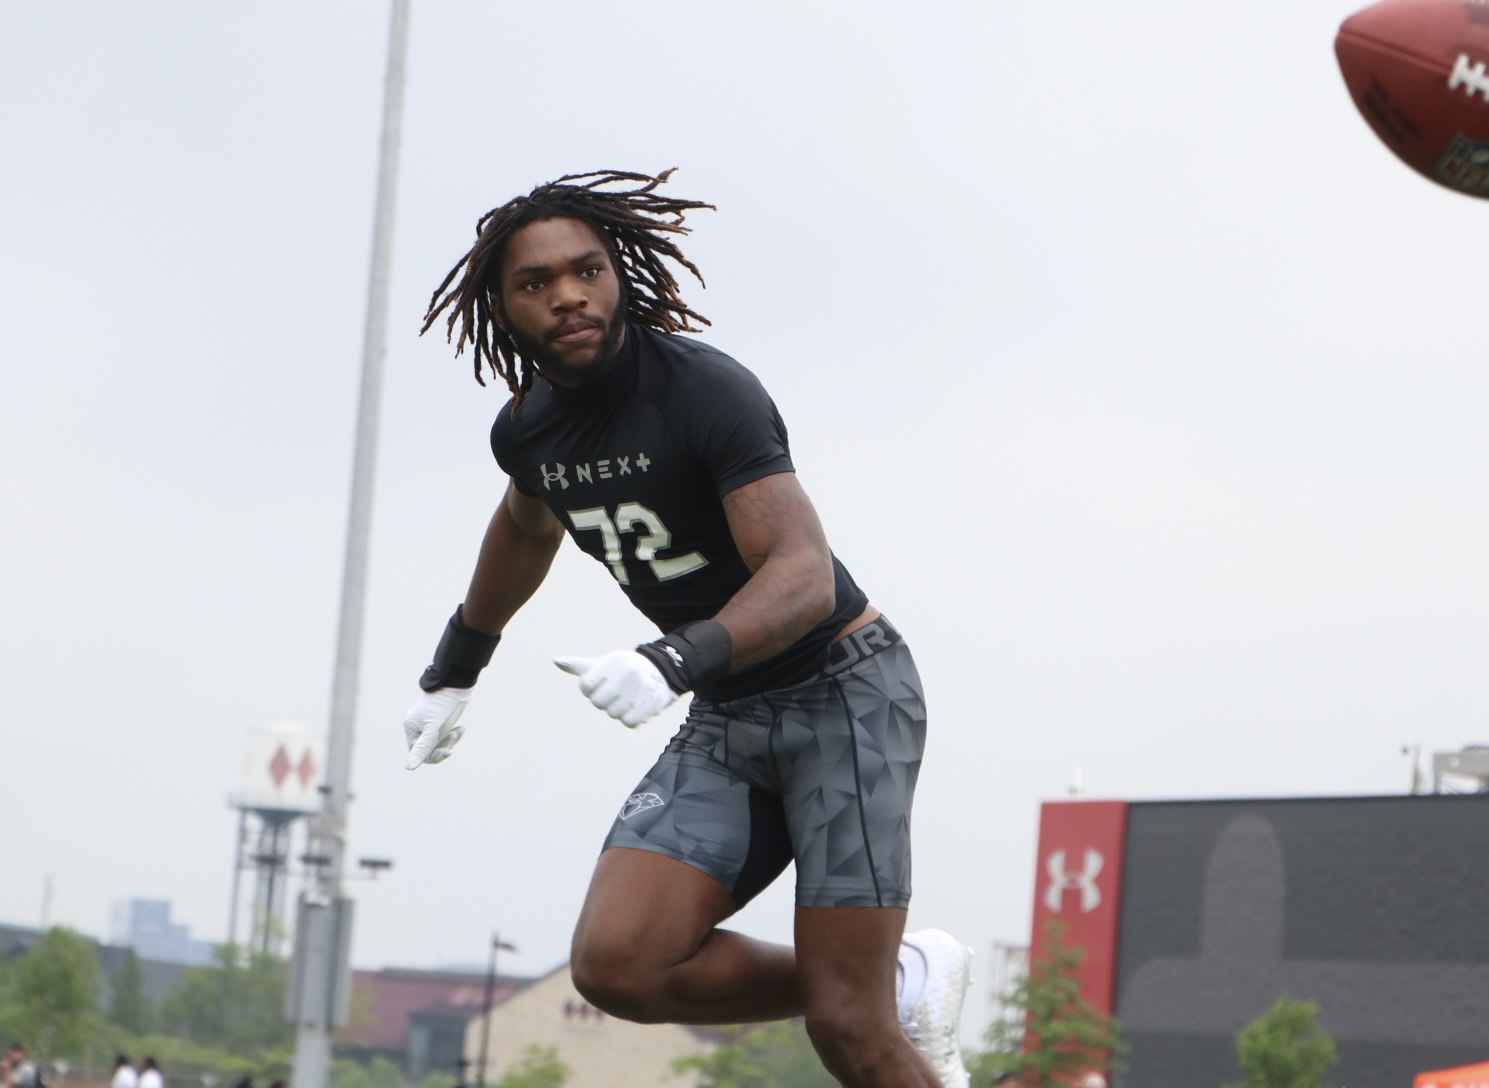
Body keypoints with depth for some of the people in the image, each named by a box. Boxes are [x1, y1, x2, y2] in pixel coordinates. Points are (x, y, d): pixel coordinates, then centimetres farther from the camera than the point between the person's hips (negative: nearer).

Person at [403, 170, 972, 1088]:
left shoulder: (704, 390, -20)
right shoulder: (528, 428, 3)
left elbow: (804, 574, -31)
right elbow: (526, 530, 28)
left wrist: (672, 662, -47)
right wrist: (454, 672, 37)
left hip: (844, 693, -7)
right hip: (726, 721, 7)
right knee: (617, 965, -14)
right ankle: (899, 986, 4)